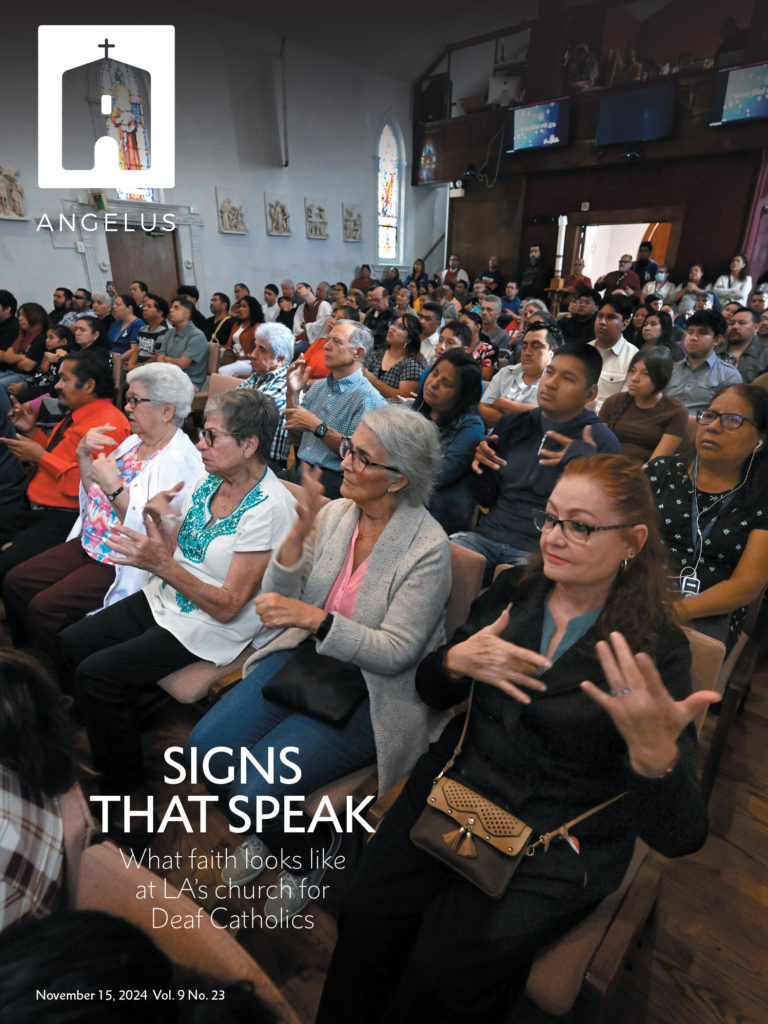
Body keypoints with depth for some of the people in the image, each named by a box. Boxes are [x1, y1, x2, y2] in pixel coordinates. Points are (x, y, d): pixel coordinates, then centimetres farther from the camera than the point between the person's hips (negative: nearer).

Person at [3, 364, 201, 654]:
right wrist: (84, 456, -1)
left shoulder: (179, 461, -19)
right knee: (15, 582, 6)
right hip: (89, 543, 9)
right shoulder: (134, 442, 9)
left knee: (44, 609, -17)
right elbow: (95, 496, 15)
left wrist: (113, 488, -28)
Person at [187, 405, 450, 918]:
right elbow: (279, 602, -1)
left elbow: (396, 653, -18)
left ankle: (314, 848, 18)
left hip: (372, 692, -5)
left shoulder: (428, 548, -18)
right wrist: (299, 534, -17)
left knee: (255, 787, -17)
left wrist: (315, 618, -27)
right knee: (206, 744, -8)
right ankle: (264, 833, 23)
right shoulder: (333, 514, -3)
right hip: (309, 656, 6)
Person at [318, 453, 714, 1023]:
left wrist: (655, 754, -37)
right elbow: (432, 693, 8)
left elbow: (679, 837, -15)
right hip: (457, 783, 4)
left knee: (446, 962, -19)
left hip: (559, 837, -3)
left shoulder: (657, 650, -12)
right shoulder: (513, 591, 1)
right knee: (369, 914, -12)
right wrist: (455, 661, -15)